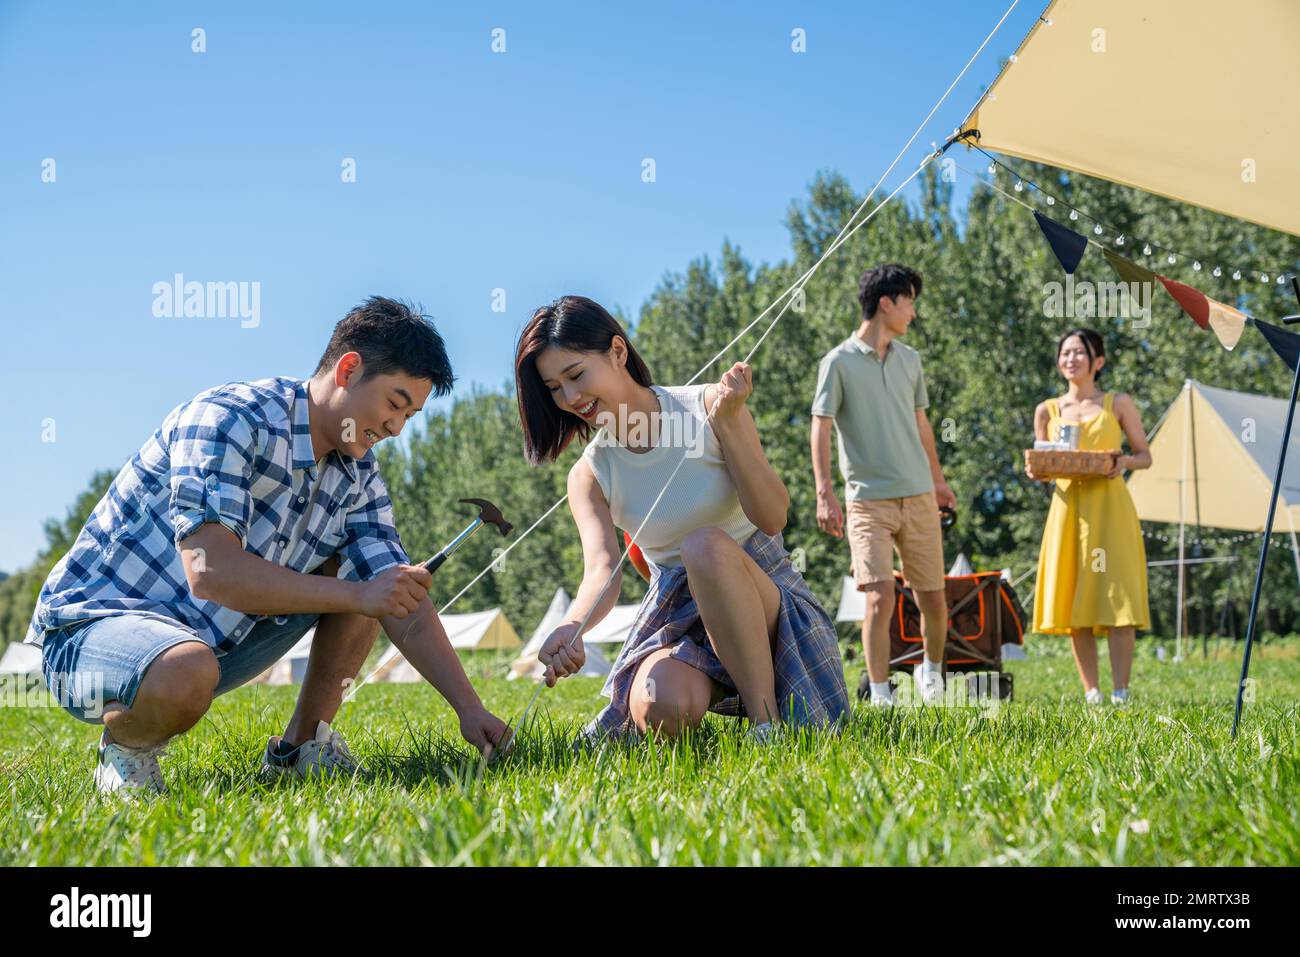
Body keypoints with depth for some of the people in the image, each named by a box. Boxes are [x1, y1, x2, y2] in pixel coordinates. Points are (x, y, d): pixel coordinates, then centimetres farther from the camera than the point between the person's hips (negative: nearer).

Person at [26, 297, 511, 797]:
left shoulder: (359, 477, 1)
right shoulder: (229, 419, -22)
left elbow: (406, 605, -1)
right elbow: (211, 572, -33)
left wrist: (469, 706, -13)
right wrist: (357, 596, -30)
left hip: (215, 639, 8)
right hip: (93, 623, -7)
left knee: (360, 572, -1)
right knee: (187, 676, -40)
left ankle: (300, 747, 4)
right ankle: (126, 743, -6)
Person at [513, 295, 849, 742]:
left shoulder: (707, 406, -9)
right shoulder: (590, 475, -2)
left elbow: (772, 517, -16)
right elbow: (601, 570, -19)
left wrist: (728, 423, -26)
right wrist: (572, 626, -41)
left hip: (770, 601, -1)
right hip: (676, 613, 1)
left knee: (706, 543, -36)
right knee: (662, 712, -33)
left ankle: (767, 716, -25)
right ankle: (631, 713, 5)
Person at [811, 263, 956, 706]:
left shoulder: (909, 359, 13)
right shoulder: (839, 362, -4)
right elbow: (820, 429, -7)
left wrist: (939, 480, 25)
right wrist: (824, 494, -16)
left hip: (918, 497, 5)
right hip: (868, 499, -5)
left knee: (933, 598, 7)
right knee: (880, 596, -14)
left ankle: (931, 668, 33)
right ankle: (879, 695, -4)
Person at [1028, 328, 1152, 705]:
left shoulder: (1118, 404, 6)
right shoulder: (1047, 411, 12)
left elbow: (1145, 456, 8)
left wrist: (1124, 461, -13)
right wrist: (1035, 471, -6)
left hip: (1110, 507, -3)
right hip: (1068, 506, 3)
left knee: (1116, 598, -9)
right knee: (1073, 601, 0)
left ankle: (1120, 692, -6)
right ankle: (1091, 693, 7)